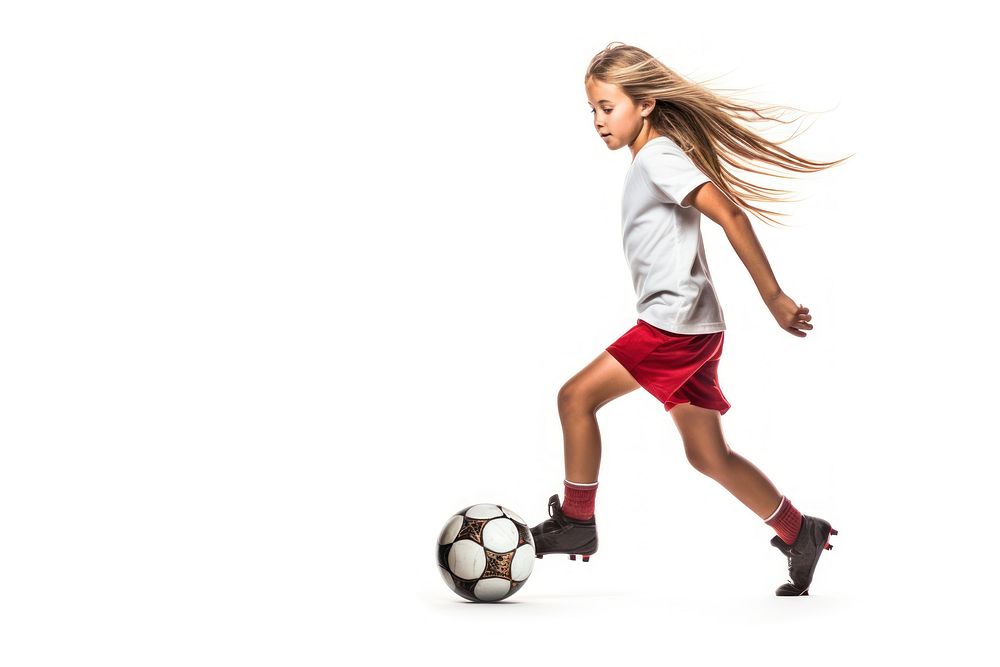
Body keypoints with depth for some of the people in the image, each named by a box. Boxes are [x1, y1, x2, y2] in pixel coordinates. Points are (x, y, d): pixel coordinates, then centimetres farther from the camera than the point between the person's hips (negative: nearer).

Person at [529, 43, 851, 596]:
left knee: (577, 396, -9)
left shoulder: (658, 157, -12)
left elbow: (729, 213, -20)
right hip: (690, 326, 10)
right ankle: (799, 534, 19)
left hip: (677, 321, -10)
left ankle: (575, 521, 2)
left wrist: (773, 295, -23)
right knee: (708, 454, 12)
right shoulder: (647, 162, 17)